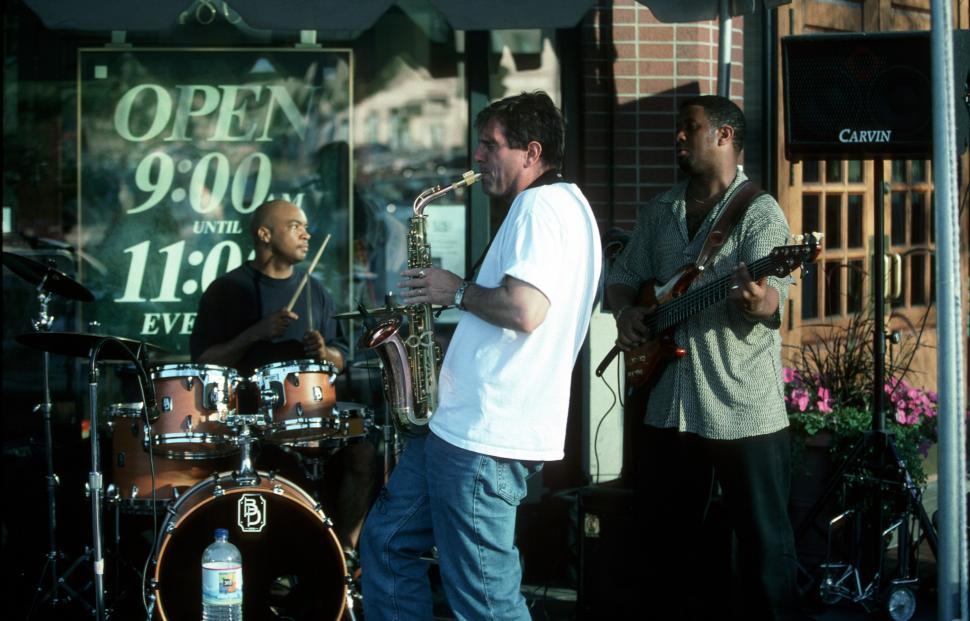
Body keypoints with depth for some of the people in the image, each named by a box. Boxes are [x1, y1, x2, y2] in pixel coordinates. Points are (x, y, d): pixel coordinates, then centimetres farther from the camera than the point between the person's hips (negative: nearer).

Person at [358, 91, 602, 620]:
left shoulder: (543, 205, -13)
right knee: (385, 542, 17)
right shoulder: (561, 206, 19)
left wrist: (456, 291, -11)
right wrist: (458, 328, 16)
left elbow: (524, 310, -27)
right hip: (462, 422, 11)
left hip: (485, 440, -11)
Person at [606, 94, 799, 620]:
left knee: (763, 538, -2)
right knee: (666, 531, 14)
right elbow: (623, 275, 18)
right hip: (669, 405, 6)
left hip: (744, 410, -6)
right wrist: (625, 310, -4)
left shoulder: (759, 212, -7)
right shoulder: (658, 212, 13)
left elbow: (772, 300, -19)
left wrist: (758, 298, -42)